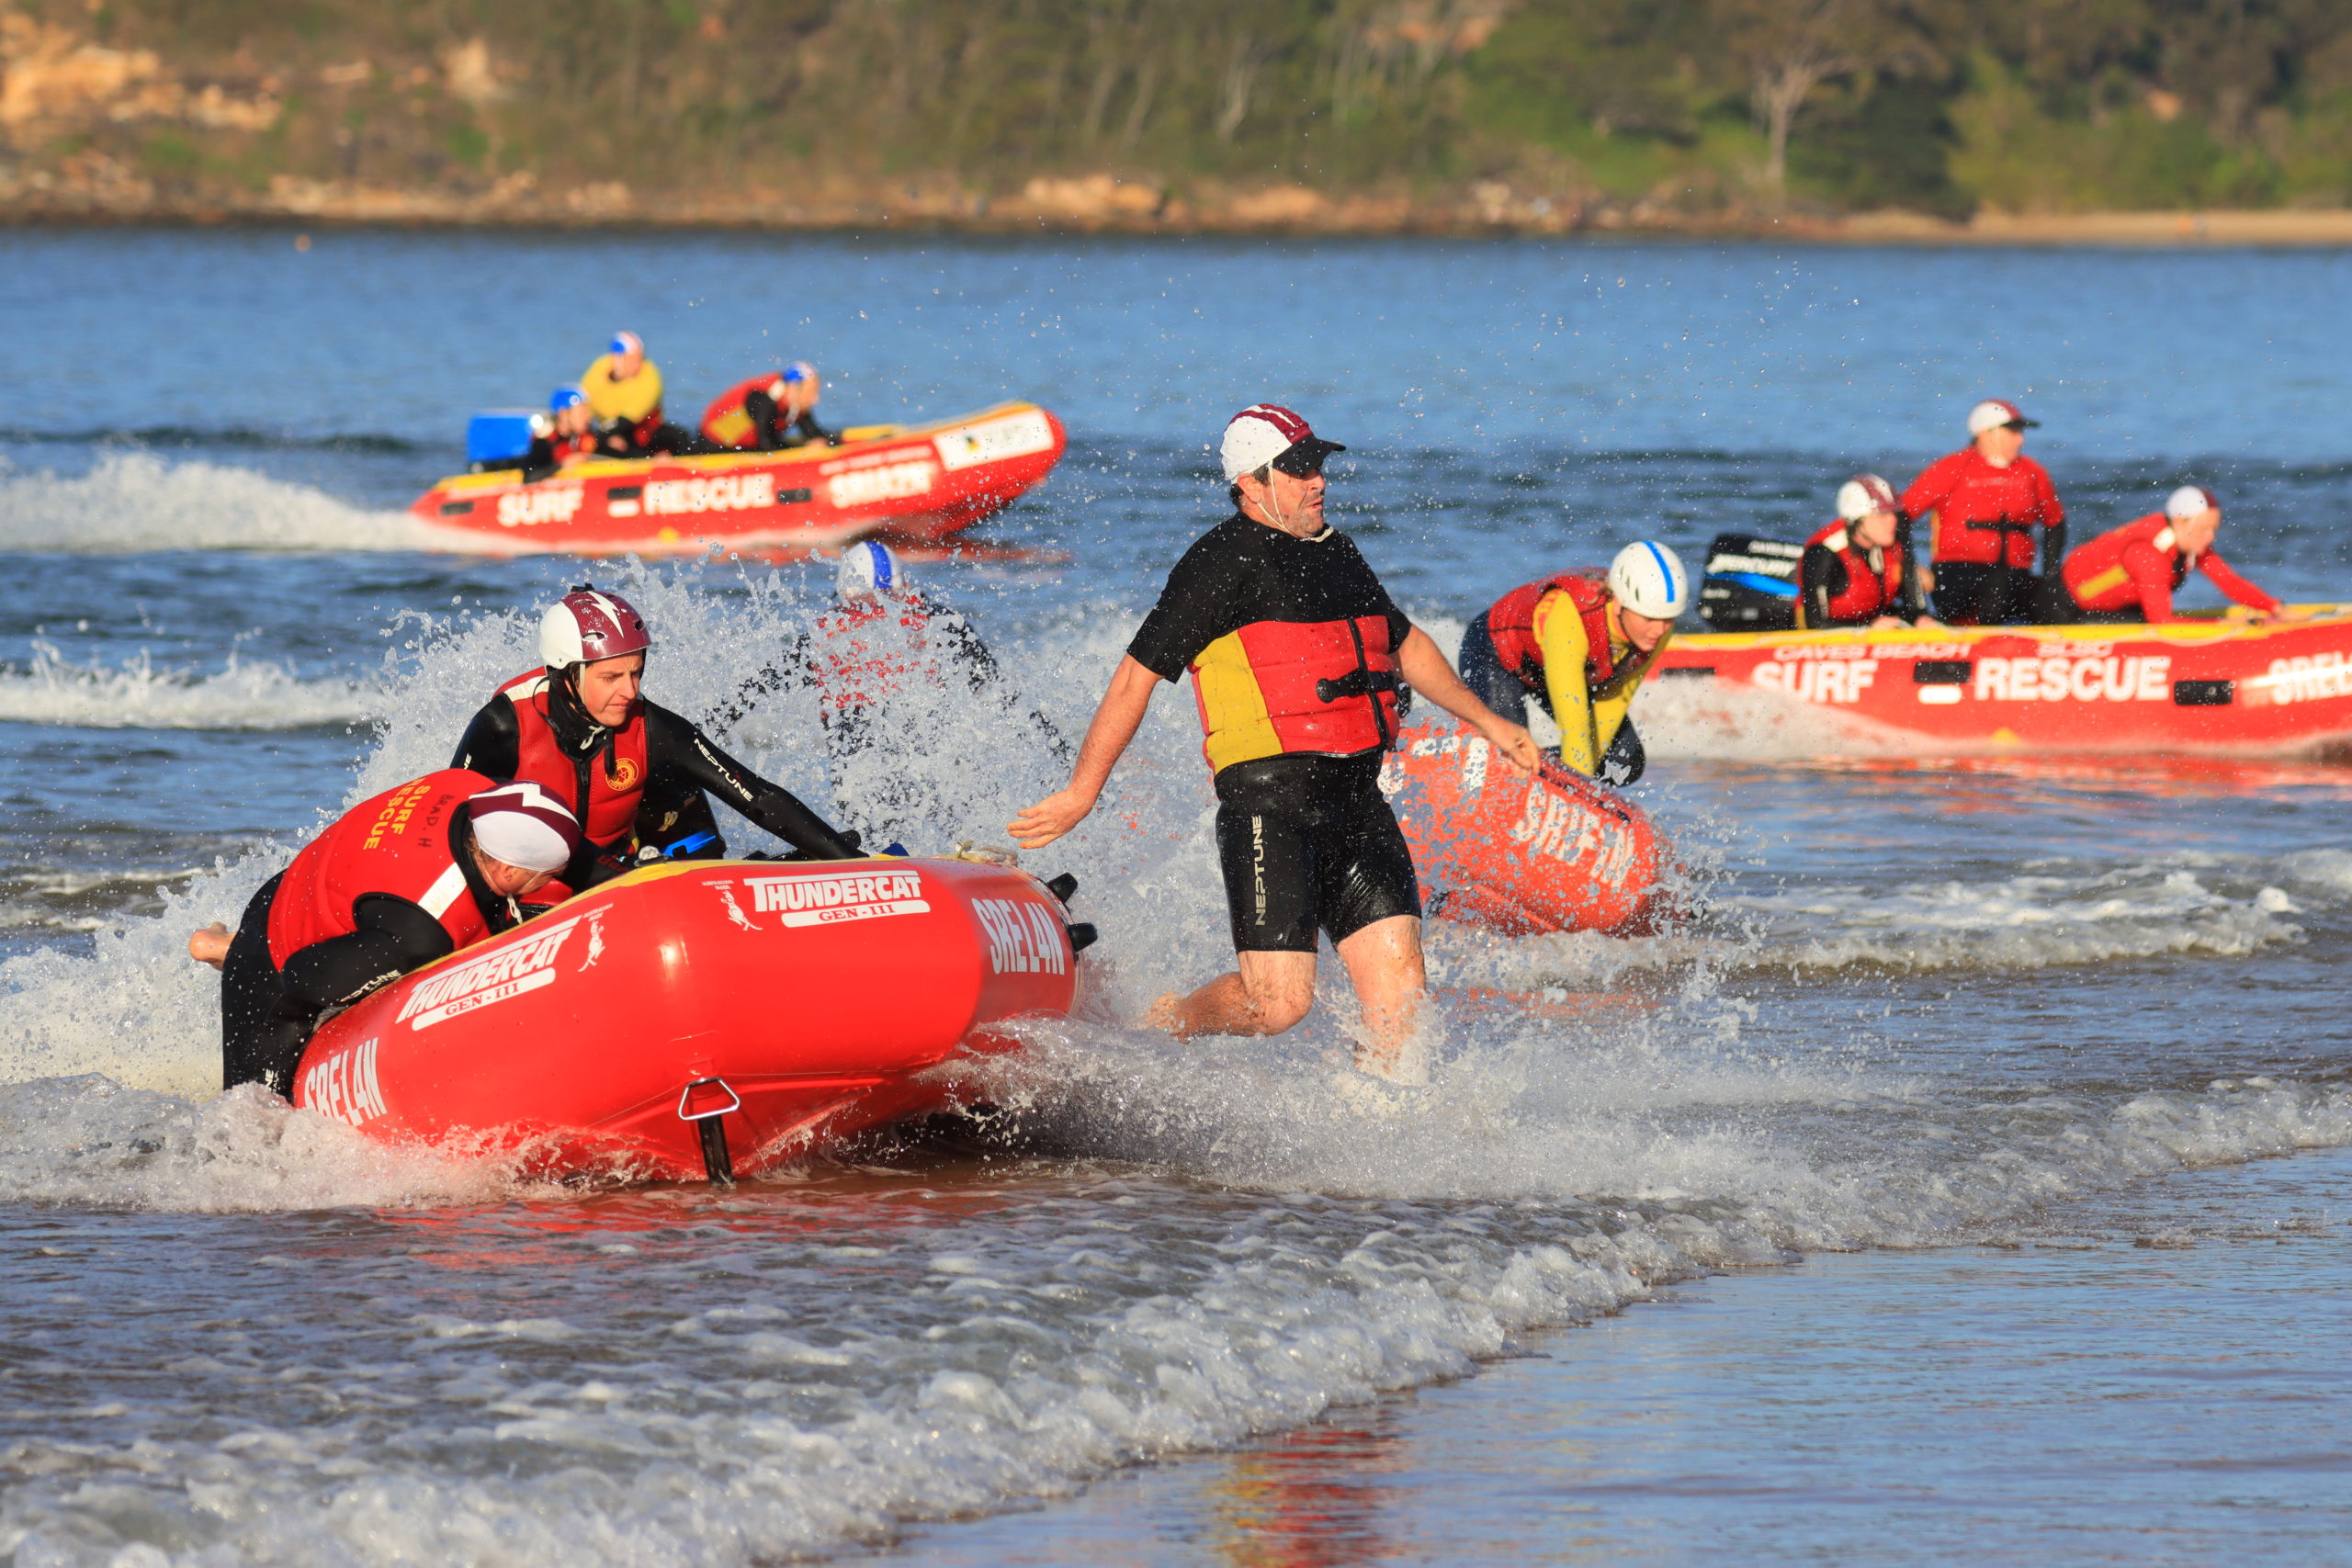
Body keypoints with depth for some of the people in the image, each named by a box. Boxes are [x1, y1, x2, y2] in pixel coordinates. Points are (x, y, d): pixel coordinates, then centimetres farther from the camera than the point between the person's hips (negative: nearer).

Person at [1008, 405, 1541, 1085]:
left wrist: (1487, 722, 36)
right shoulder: (1225, 563, -6)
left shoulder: (1335, 554, 19)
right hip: (1270, 799, -7)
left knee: (1397, 979, -5)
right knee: (1278, 1003, -11)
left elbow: (1405, 645, 35)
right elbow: (1137, 676, -6)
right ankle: (1164, 1023, 16)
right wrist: (1082, 792, -8)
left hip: (1355, 796, 7)